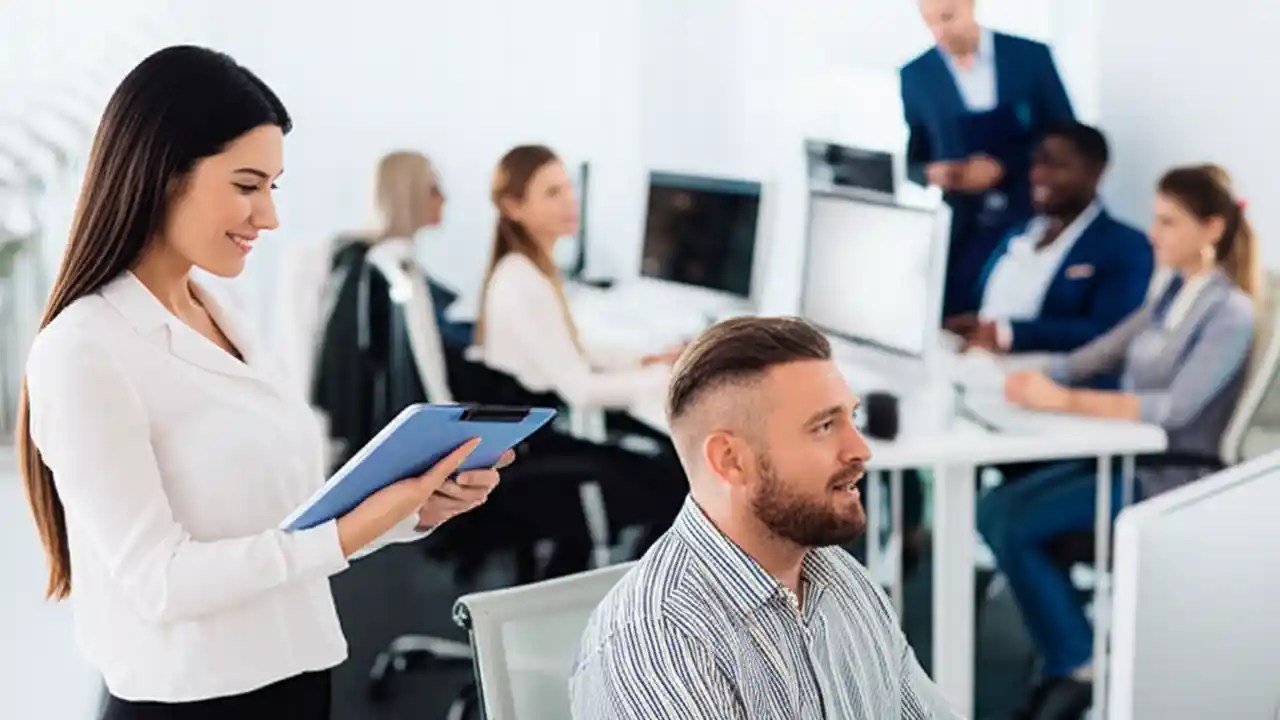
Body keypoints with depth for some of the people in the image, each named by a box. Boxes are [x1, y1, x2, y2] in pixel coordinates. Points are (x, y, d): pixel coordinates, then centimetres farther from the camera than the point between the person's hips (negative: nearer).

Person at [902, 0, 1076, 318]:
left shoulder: (1031, 56, 0)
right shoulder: (915, 76, 4)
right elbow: (912, 161, 10)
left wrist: (1002, 166, -15)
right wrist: (930, 173, -14)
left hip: (1033, 221, -1)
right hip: (961, 232, 1)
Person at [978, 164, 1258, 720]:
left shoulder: (1230, 313, -14)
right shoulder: (1173, 292, 12)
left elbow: (1176, 408, -25)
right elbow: (1104, 352, 13)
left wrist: (1067, 400, -30)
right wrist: (1043, 378, -9)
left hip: (1169, 476, -8)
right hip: (1126, 456, 8)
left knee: (1017, 526, -19)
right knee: (995, 509, -8)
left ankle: (1078, 668, -4)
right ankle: (1070, 659, -3)